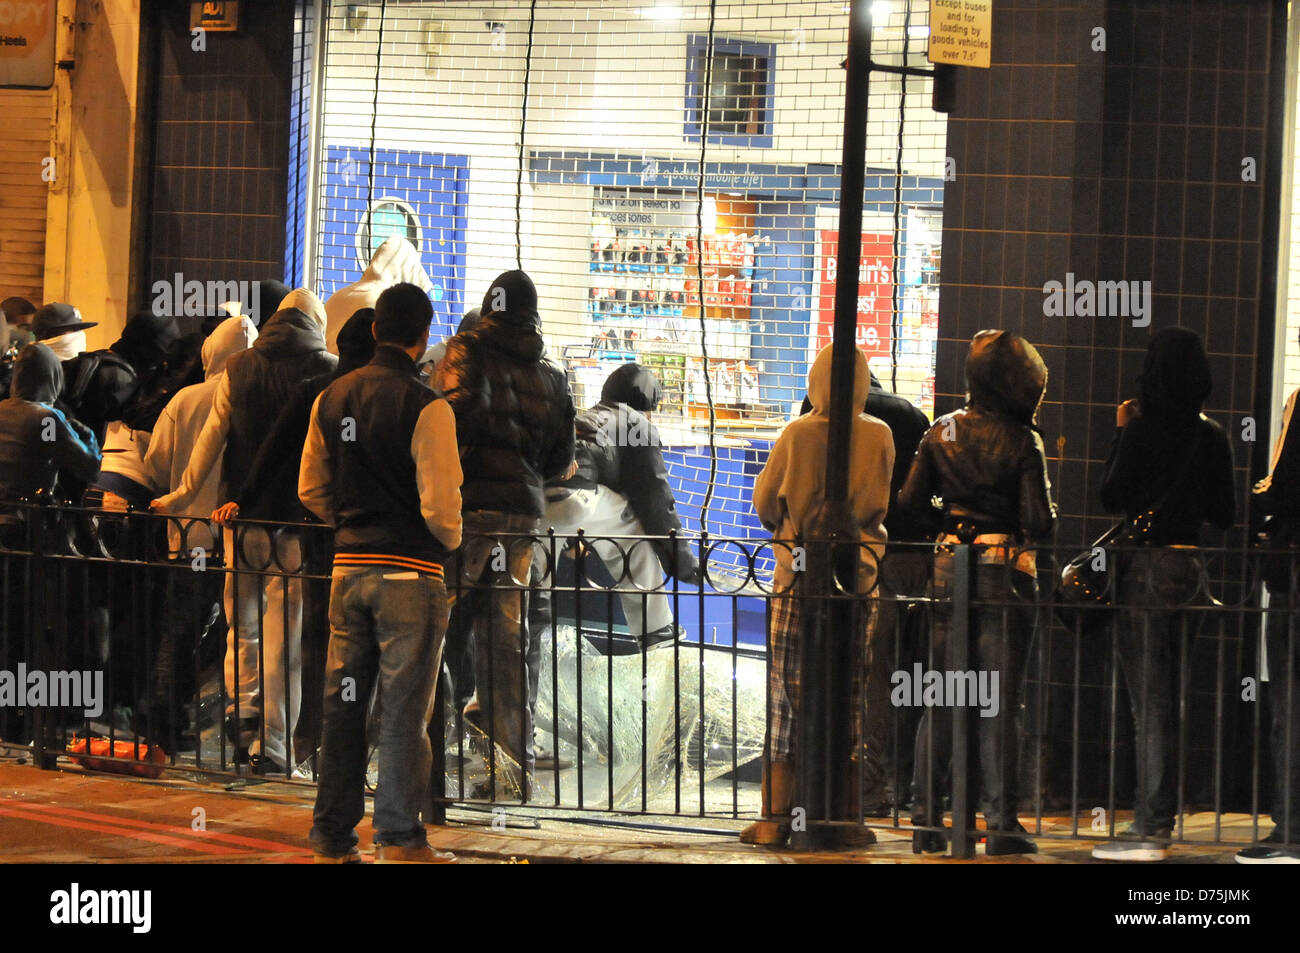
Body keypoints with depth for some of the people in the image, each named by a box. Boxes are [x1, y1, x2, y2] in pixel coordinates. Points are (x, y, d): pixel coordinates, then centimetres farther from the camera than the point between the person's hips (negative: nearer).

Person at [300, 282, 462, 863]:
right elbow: (440, 503, -15)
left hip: (347, 568, 6)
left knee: (342, 705, 10)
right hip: (410, 571, -6)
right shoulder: (425, 408, -13)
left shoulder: (331, 399, 6)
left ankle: (332, 837, 15)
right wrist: (450, 542, 5)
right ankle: (400, 838, 0)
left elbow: (311, 489, 13)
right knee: (404, 709, -1)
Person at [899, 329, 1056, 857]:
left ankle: (925, 820, 8)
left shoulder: (941, 432, 3)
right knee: (999, 705, 0)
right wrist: (1041, 522, 10)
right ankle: (1001, 825, -2)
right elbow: (1039, 522, -12)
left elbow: (910, 503, 3)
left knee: (940, 700, 8)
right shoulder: (1022, 441, -8)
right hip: (1004, 573, -3)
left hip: (949, 570, 3)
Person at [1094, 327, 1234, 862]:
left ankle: (1151, 828, -5)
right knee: (1165, 696, 14)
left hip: (1147, 566, -6)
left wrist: (1120, 435, 1)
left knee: (1149, 699, -4)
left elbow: (1112, 498, -9)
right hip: (1191, 568, 6)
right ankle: (1156, 821, 18)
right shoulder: (1212, 437, 4)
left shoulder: (1143, 430, -12)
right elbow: (1225, 516, 8)